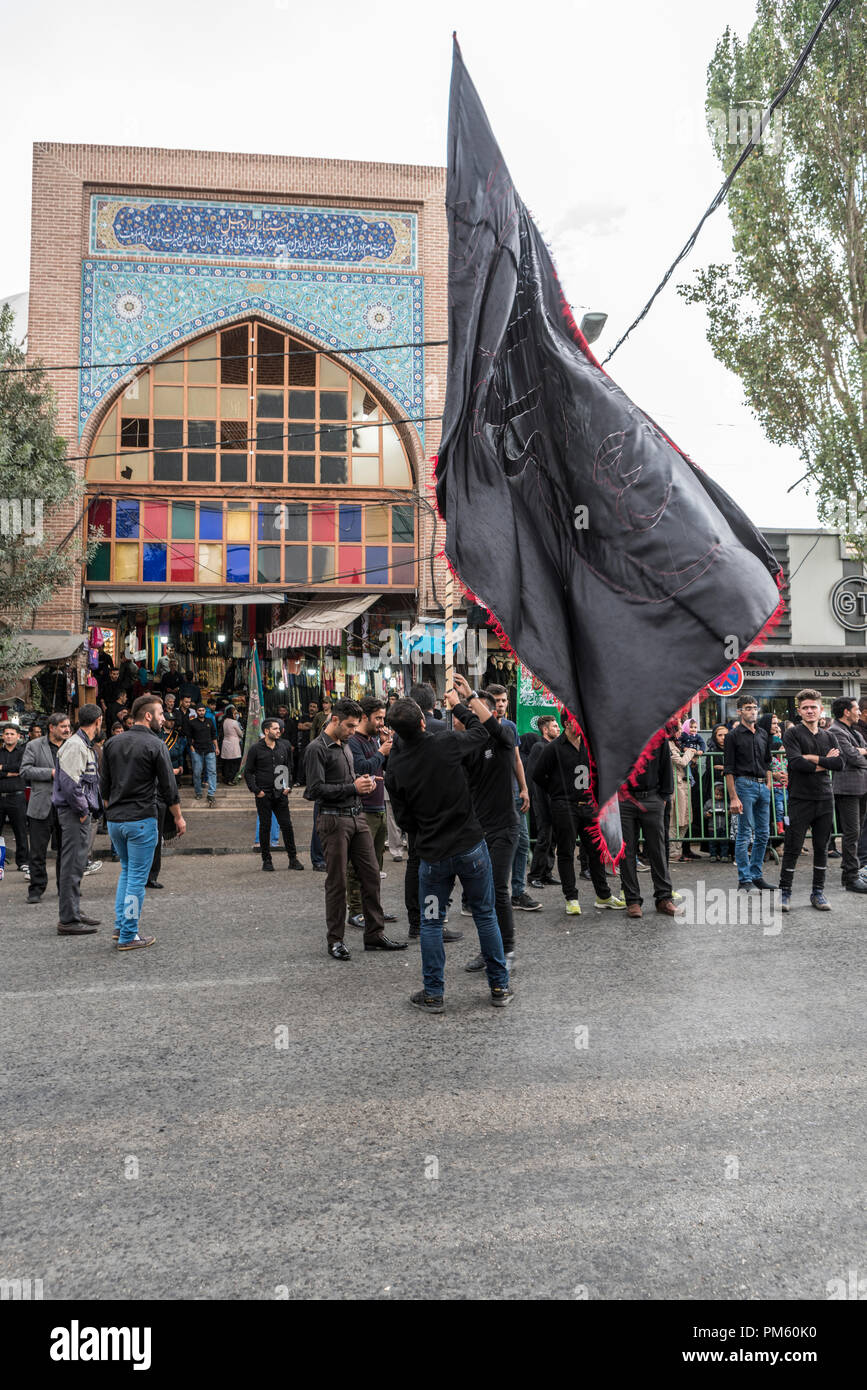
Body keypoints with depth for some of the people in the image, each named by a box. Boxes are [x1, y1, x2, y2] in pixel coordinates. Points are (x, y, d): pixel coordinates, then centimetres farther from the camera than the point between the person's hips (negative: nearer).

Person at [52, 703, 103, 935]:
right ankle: (68, 920, -3)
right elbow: (70, 783, -24)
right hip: (73, 812, -11)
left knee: (76, 863, 17)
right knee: (72, 864, -7)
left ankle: (74, 913, 26)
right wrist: (82, 810, -17)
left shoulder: (85, 745, 17)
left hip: (80, 812, 11)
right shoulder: (75, 746, -16)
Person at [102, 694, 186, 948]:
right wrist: (178, 817, 2)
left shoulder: (112, 743, 8)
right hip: (141, 820, -6)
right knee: (137, 877, 1)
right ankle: (128, 936, 6)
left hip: (114, 820, 7)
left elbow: (104, 785, 13)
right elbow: (168, 787, -9)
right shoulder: (155, 745, -11)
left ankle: (120, 926, 22)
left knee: (126, 870, 22)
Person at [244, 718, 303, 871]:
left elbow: (289, 768, 16)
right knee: (265, 827, 4)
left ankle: (293, 858, 10)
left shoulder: (284, 746, 7)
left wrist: (288, 786, 5)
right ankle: (266, 860, 12)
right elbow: (248, 772, 1)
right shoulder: (256, 749, -3)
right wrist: (256, 790, -7)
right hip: (263, 795, -3)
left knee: (287, 826, 2)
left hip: (280, 794, 3)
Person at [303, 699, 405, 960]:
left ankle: (374, 935, 16)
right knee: (337, 881, -1)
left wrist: (364, 783, 6)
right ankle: (335, 941, 11)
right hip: (334, 819, -8)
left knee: (371, 875, 7)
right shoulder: (317, 749, -10)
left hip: (357, 817, 8)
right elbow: (316, 789, -17)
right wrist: (353, 787, -16)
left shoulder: (344, 745, 17)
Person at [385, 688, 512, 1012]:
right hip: (470, 846, 0)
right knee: (486, 915, 13)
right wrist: (458, 705, 22)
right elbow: (481, 732, 8)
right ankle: (500, 988, 21)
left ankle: (433, 994, 17)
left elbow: (402, 817, 3)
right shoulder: (447, 742, -13)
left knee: (431, 922, 13)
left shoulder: (395, 767, -7)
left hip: (432, 854, 1)